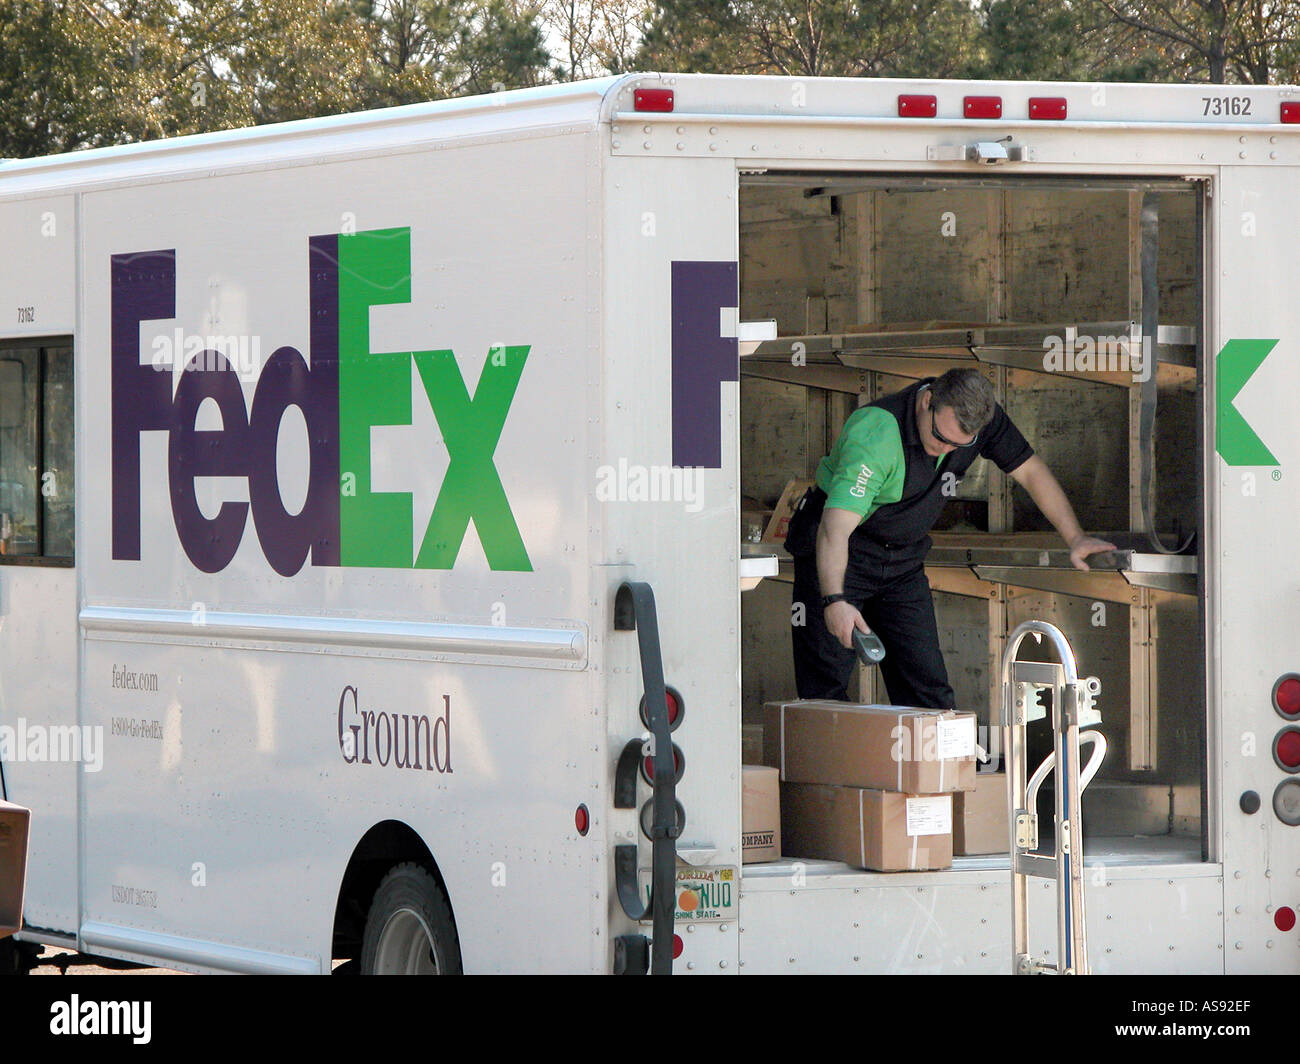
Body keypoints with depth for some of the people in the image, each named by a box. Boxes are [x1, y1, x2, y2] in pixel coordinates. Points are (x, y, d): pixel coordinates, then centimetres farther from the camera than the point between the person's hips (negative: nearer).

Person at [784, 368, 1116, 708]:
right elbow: (835, 527, -40)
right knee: (826, 683, -12)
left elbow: (1029, 469, 0)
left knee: (927, 687, -3)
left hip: (904, 561, 5)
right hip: (838, 557, -5)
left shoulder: (982, 417, -14)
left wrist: (1075, 538, -8)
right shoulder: (876, 434, -33)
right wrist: (834, 600, -53)